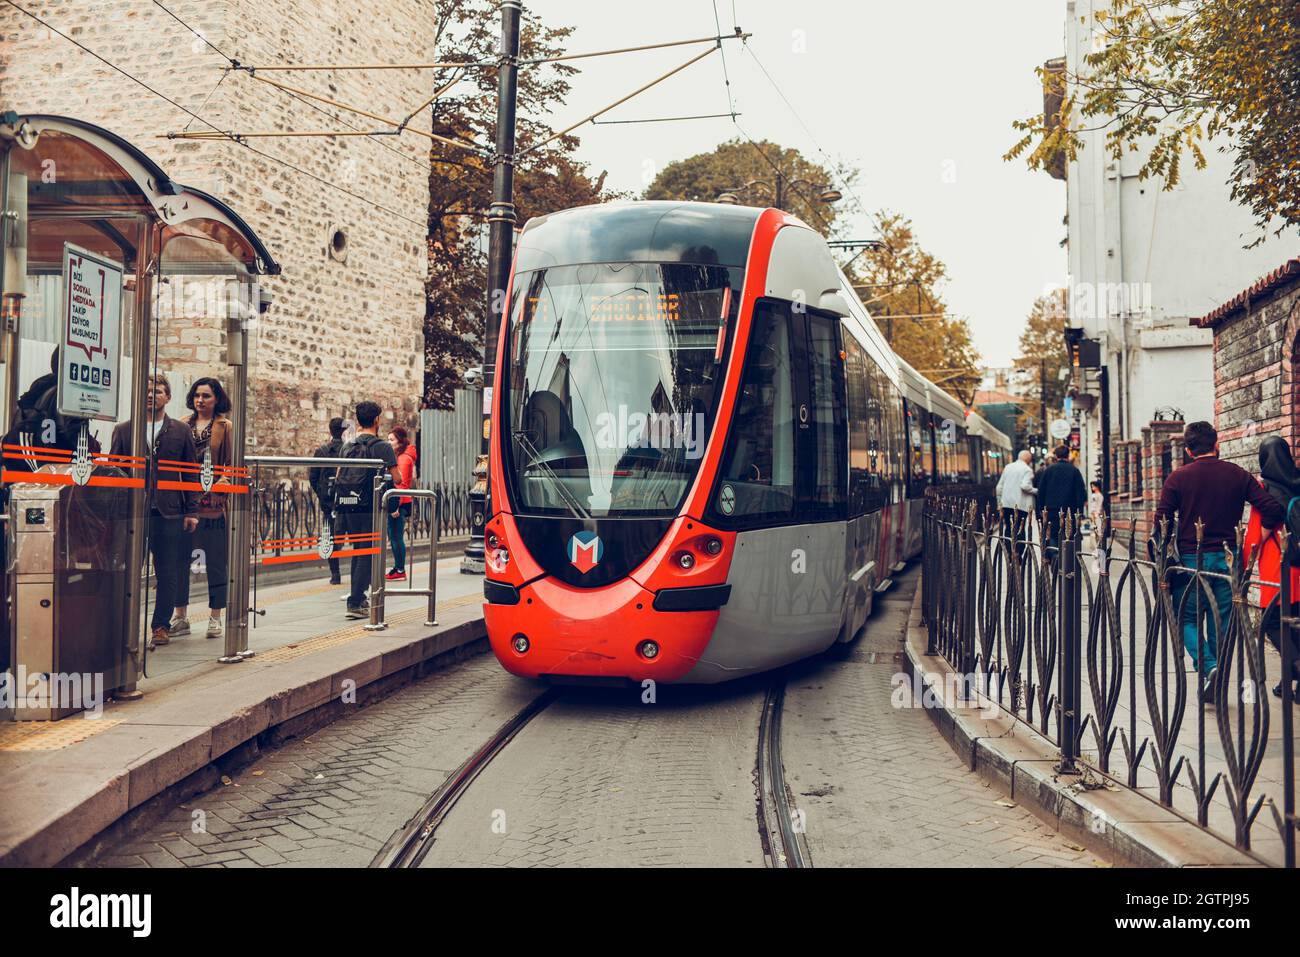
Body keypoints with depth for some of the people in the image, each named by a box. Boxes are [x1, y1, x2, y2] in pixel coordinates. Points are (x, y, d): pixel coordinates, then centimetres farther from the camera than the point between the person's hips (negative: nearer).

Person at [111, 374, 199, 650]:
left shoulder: (181, 431, 9)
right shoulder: (123, 430, 9)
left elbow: (191, 473, 8)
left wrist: (192, 511, 1)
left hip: (169, 513, 0)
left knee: (168, 575, 3)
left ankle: (160, 626, 12)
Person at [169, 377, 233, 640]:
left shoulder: (225, 427, 4)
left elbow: (232, 464, 1)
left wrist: (223, 483, -16)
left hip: (214, 504, -3)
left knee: (215, 562, 2)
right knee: (179, 559, 5)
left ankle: (215, 618, 11)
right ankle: (180, 616, 15)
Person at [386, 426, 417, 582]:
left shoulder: (404, 458, -11)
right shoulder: (397, 456, 17)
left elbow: (402, 483, -16)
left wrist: (396, 505, -20)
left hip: (400, 504, -9)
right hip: (395, 503, 9)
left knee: (397, 537, -5)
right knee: (394, 537, 12)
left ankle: (400, 571, -1)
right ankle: (398, 569, 18)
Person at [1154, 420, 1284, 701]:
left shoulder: (1178, 477, -4)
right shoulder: (1238, 475, 2)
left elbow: (1162, 520, -9)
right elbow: (1272, 508, -5)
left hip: (1190, 559, -2)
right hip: (1227, 559, 2)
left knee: (1187, 619, 9)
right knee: (1220, 623, 12)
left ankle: (1207, 666, -15)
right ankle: (1215, 688, 17)